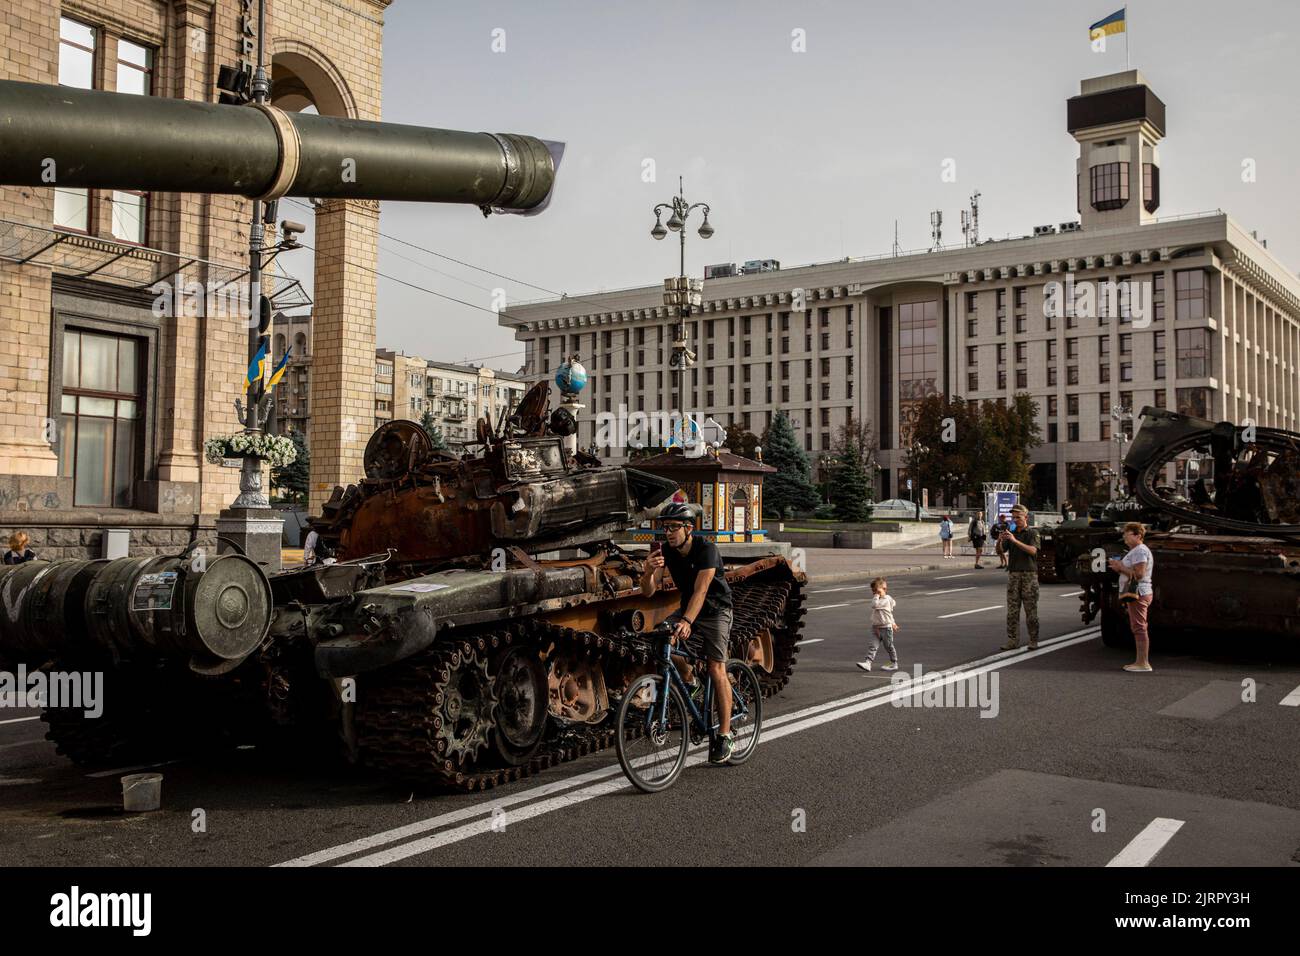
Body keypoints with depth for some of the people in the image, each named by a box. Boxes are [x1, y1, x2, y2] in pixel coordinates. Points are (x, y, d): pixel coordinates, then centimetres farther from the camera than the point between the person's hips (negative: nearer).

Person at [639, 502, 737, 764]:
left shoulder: (706, 549, -25)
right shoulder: (666, 552, -9)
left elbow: (700, 590, -36)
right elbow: (649, 591, -15)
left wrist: (687, 621, -50)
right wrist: (648, 572, -37)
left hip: (715, 610, -5)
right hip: (686, 607, 5)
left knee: (716, 668, -14)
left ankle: (725, 735, -6)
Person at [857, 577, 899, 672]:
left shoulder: (886, 600, -16)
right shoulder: (879, 600, 12)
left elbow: (875, 605, -34)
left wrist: (876, 596, -21)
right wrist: (892, 623, 33)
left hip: (886, 628, -7)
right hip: (876, 628, 7)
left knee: (889, 646, 7)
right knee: (873, 646, -6)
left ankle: (894, 664, 23)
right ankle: (867, 663, -16)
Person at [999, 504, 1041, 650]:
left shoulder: (1032, 533, 1)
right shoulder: (1010, 533, 14)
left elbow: (1032, 550, -17)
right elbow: (1003, 550, 3)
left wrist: (1014, 540, -27)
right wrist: (1000, 541, -20)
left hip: (1029, 574, -4)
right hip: (1013, 574, 4)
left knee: (1031, 610, -1)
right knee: (1012, 610, 1)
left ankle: (1033, 641, 5)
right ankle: (1012, 641, 3)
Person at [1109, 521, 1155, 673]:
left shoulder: (1140, 551, -14)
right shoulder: (1135, 551, 20)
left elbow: (1138, 573, -24)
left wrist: (1121, 567, -14)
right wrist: (1119, 568, 7)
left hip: (1138, 594, -11)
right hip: (1136, 594, 11)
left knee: (1139, 628, -10)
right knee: (1137, 629, 13)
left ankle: (1144, 664, -10)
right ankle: (1140, 662, 17)